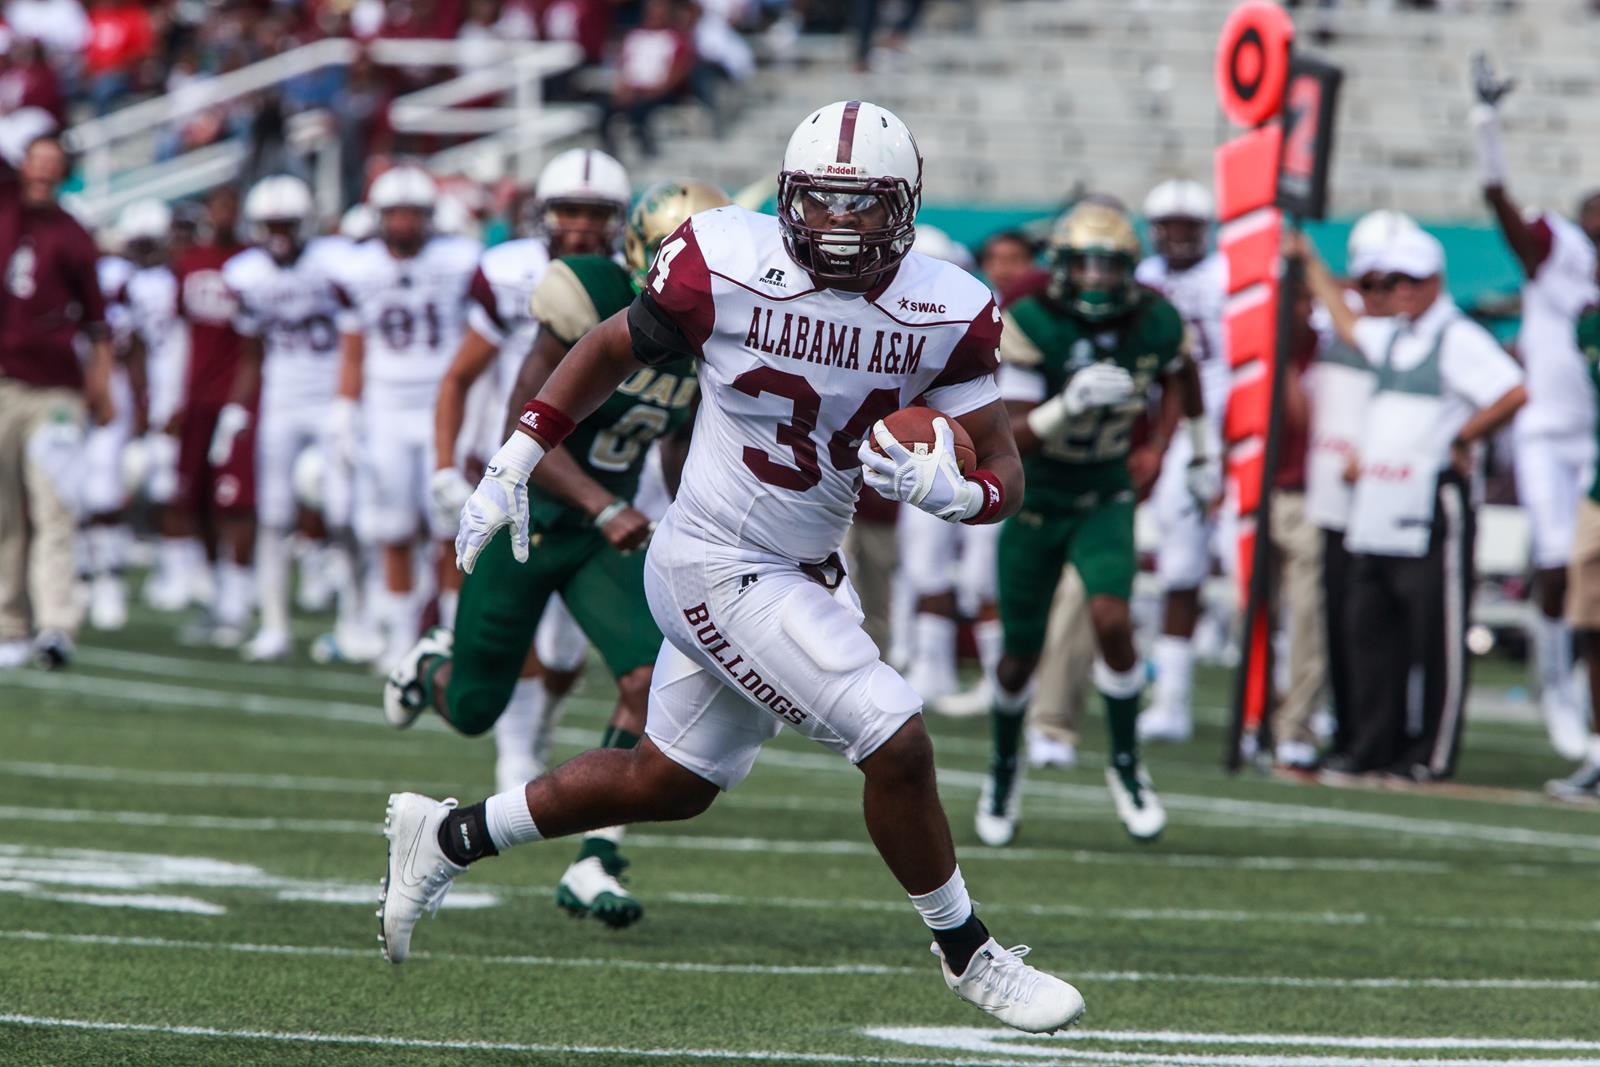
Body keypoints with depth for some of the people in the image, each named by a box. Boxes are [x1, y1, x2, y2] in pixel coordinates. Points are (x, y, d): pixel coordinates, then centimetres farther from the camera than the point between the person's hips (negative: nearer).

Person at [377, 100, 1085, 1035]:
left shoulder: (947, 313, -7)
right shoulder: (726, 267, -16)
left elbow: (1004, 474, -5)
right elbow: (612, 351, 1)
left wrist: (946, 489, -28)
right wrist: (513, 466, 3)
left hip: (804, 571, 7)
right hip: (721, 567, -6)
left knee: (668, 784, 21)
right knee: (897, 740, -14)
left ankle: (446, 837, 38)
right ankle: (967, 952, 8)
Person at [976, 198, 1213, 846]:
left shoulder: (1155, 323, -13)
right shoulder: (1031, 325, -23)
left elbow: (1181, 376, 13)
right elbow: (1014, 437, -27)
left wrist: (1201, 453, 24)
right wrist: (1071, 402, -44)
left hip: (1105, 500, 1)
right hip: (1035, 501, -1)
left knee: (1111, 619, -23)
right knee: (1022, 652, 9)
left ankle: (1125, 765, -5)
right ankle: (1005, 767, 36)